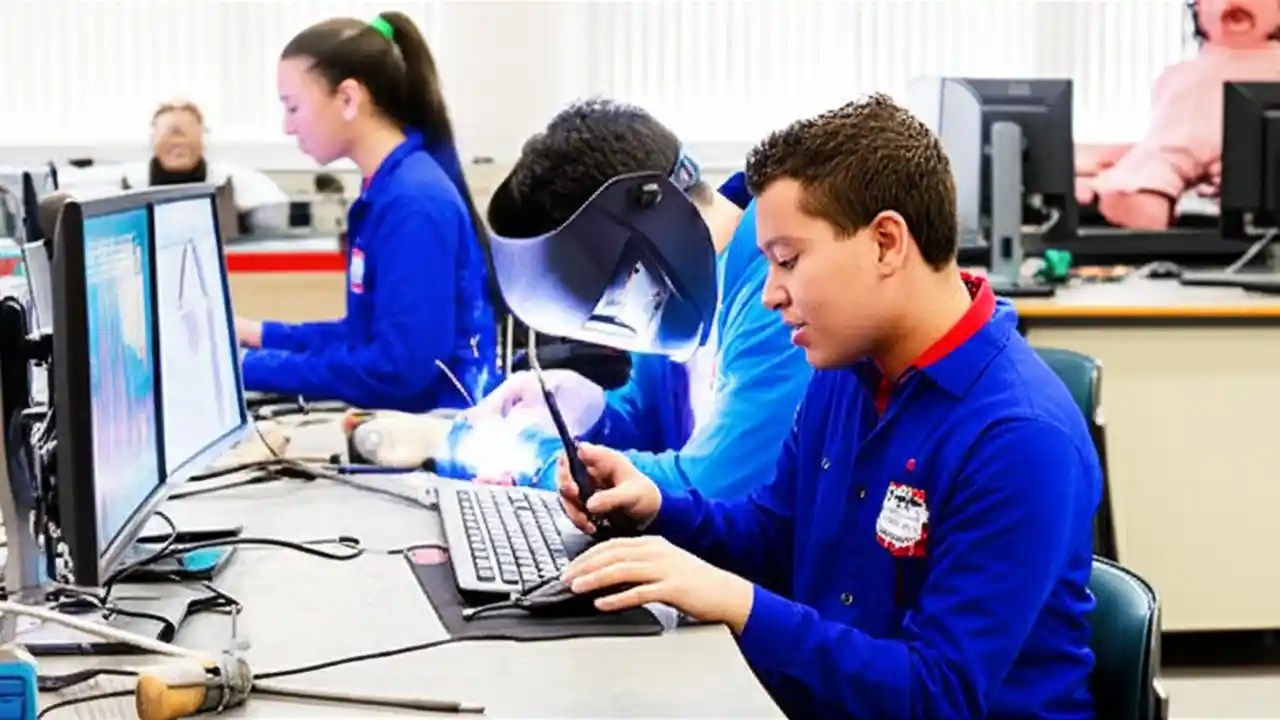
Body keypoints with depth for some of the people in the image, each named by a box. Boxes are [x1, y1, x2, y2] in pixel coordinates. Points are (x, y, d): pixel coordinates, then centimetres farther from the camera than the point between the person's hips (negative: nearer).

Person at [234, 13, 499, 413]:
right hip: (399, 417, 8)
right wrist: (259, 334, 11)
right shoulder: (388, 189, 10)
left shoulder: (413, 202, -18)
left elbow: (398, 369, -23)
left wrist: (251, 367, -17)